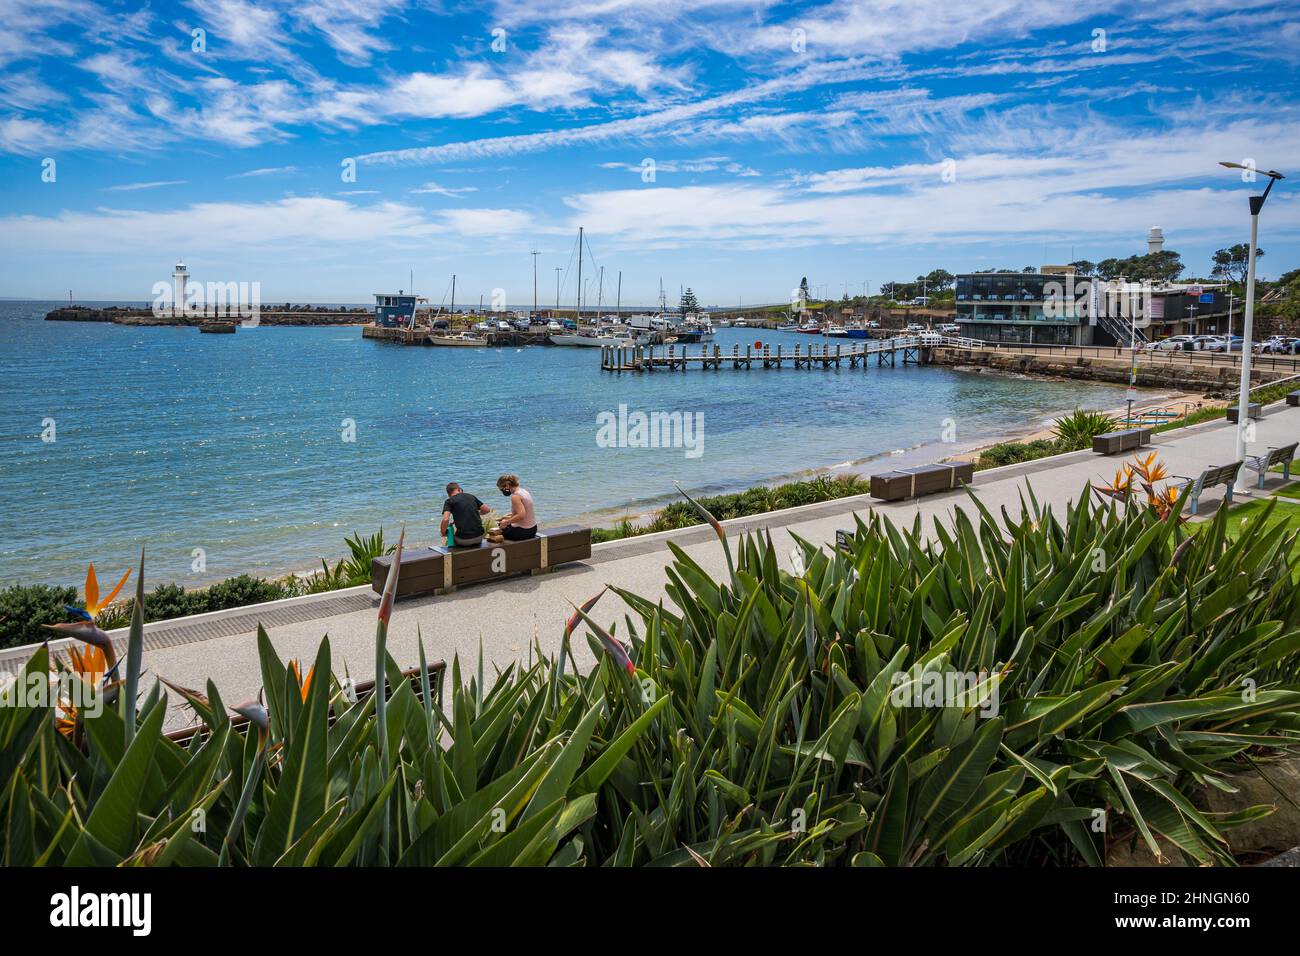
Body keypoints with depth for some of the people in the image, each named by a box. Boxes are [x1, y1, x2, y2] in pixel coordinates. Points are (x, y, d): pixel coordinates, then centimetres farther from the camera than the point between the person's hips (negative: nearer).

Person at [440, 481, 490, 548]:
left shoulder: (449, 501, 0)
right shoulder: (471, 497, 12)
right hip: (479, 537, 3)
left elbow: (445, 520, -14)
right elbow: (487, 509, 15)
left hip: (463, 540, -3)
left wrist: (443, 533, 4)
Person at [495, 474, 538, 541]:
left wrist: (506, 522, -21)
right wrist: (510, 516, 15)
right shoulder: (523, 491, 7)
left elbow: (521, 516, -30)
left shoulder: (515, 496, -20)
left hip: (523, 531, -9)